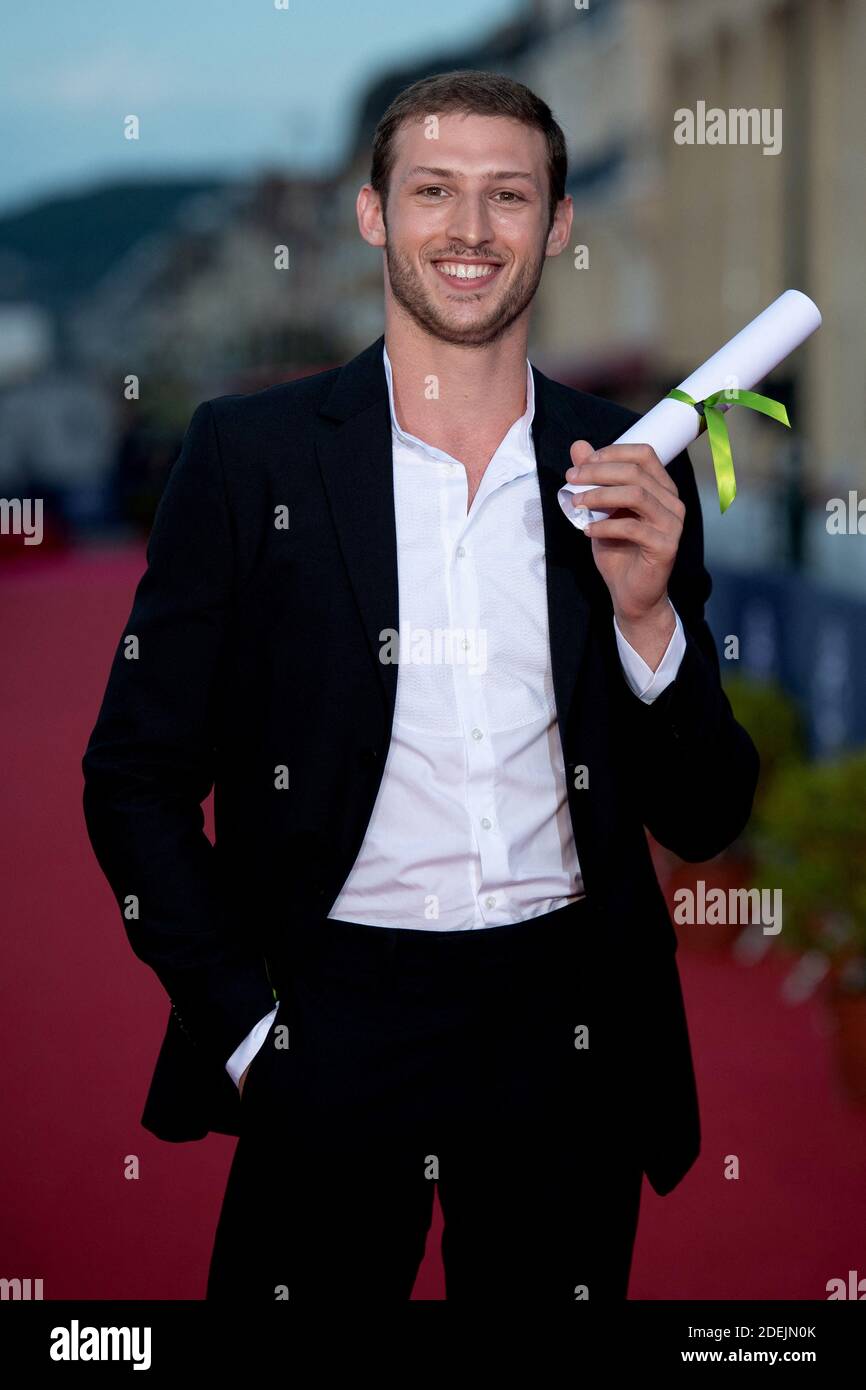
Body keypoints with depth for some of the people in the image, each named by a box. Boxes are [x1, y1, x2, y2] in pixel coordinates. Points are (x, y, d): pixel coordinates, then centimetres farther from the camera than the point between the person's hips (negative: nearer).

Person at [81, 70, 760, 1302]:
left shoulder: (629, 471, 3)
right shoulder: (249, 451, -2)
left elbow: (704, 819, 5)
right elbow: (137, 775, 0)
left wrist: (646, 612, -11)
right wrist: (242, 1027, -6)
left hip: (566, 1041, 2)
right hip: (329, 1032, -2)